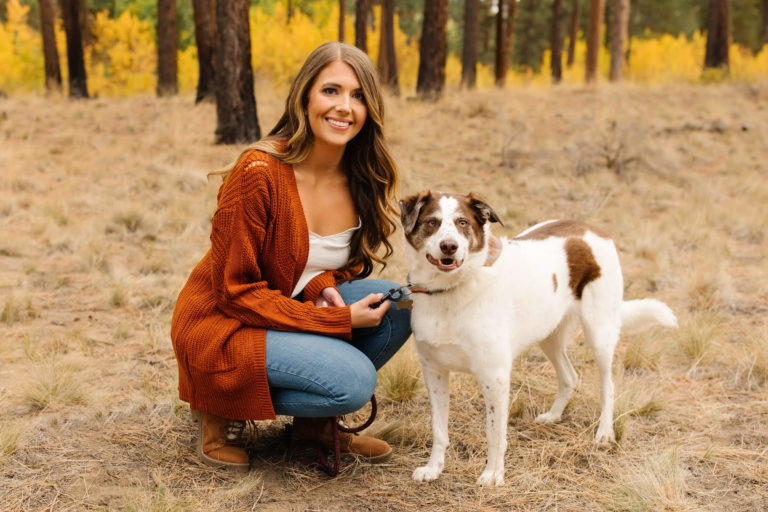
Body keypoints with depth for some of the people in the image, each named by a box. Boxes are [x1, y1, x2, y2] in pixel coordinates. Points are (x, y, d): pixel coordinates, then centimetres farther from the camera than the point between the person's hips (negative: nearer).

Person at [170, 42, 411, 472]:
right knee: (353, 381, -25)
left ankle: (316, 420, 4)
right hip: (224, 325, -6)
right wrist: (340, 321, -23)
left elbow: (352, 260, 11)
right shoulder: (258, 173, -24)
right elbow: (237, 293, -19)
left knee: (399, 305, -15)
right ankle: (225, 409, -1)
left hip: (299, 307, 7)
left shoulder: (362, 179, -5)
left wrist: (324, 284, -14)